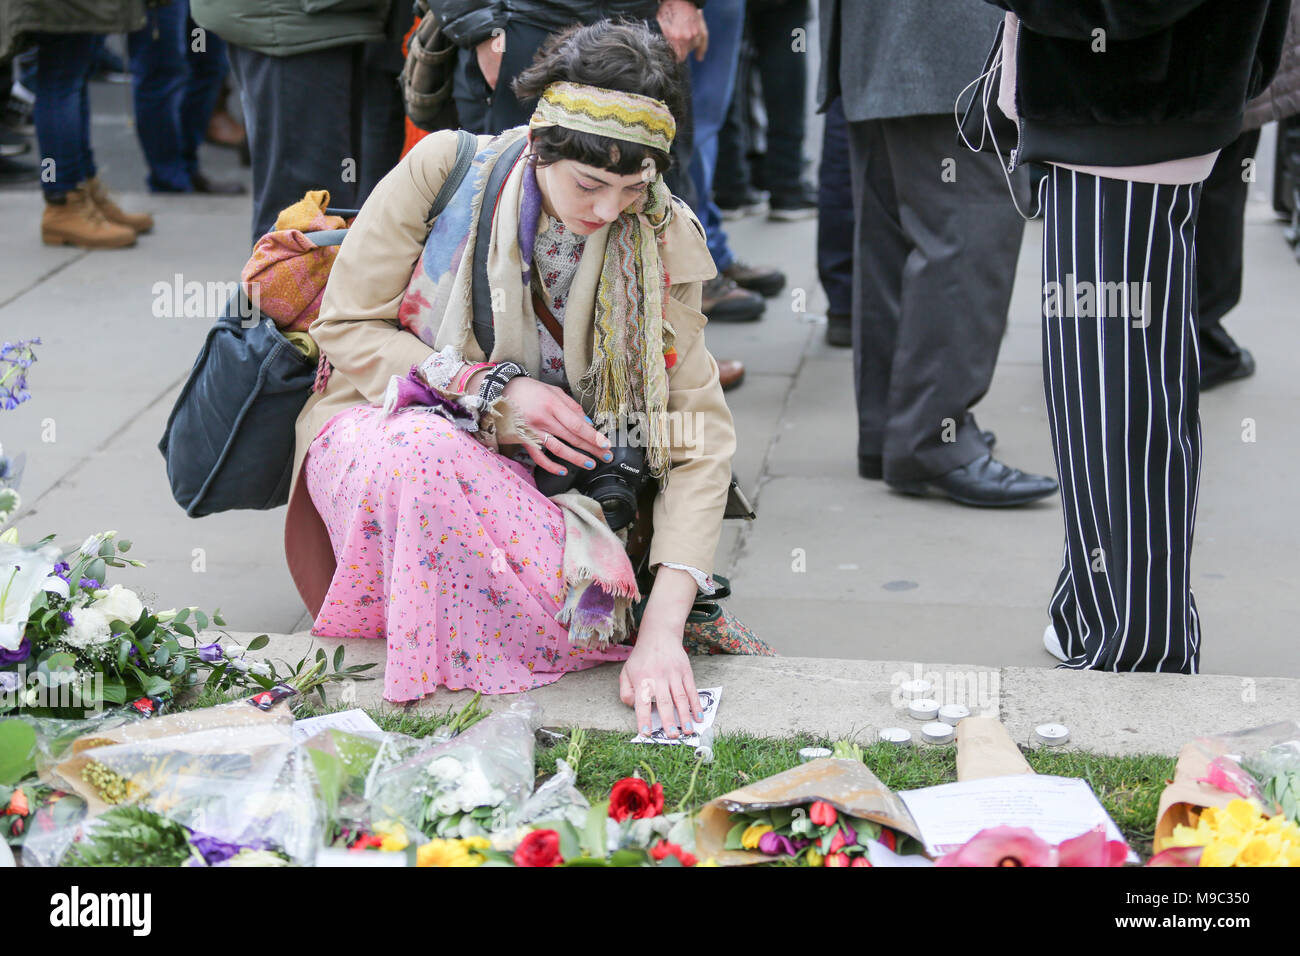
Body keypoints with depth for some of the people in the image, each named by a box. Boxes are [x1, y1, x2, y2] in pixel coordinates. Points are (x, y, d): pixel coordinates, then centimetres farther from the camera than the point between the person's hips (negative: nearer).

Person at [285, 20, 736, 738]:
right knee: (428, 455, -39)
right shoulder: (447, 168, -15)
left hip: (532, 475, 2)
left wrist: (662, 625, -27)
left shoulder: (660, 239, -11)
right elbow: (346, 327, -7)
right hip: (387, 423, -1)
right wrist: (493, 390, -21)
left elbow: (700, 433, -15)